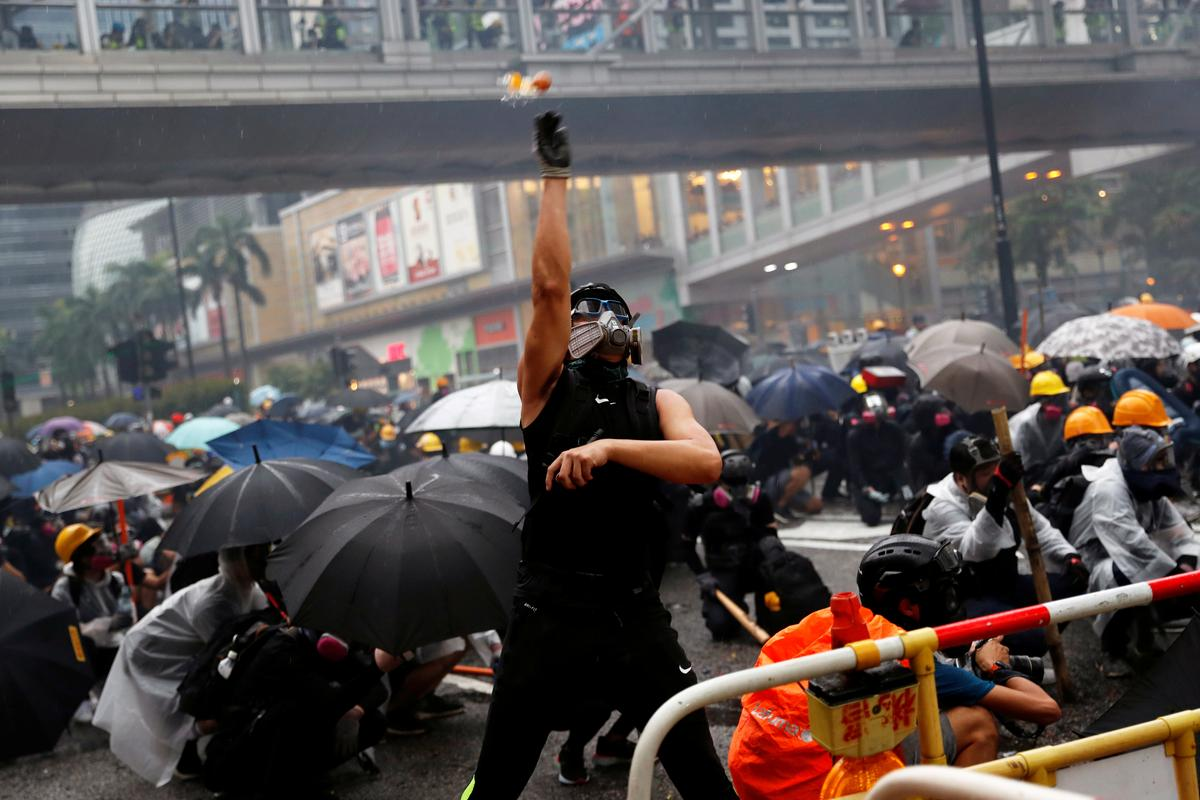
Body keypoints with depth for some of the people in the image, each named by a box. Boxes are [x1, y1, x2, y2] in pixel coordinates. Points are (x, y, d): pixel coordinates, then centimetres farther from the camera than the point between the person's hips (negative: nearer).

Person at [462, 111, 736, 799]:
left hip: (636, 613, 1)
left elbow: (706, 463, -10)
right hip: (550, 611, -1)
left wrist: (609, 447, -21)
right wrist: (557, 178, -5)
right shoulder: (547, 387, 6)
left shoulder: (659, 403, 10)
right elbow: (550, 284, -7)